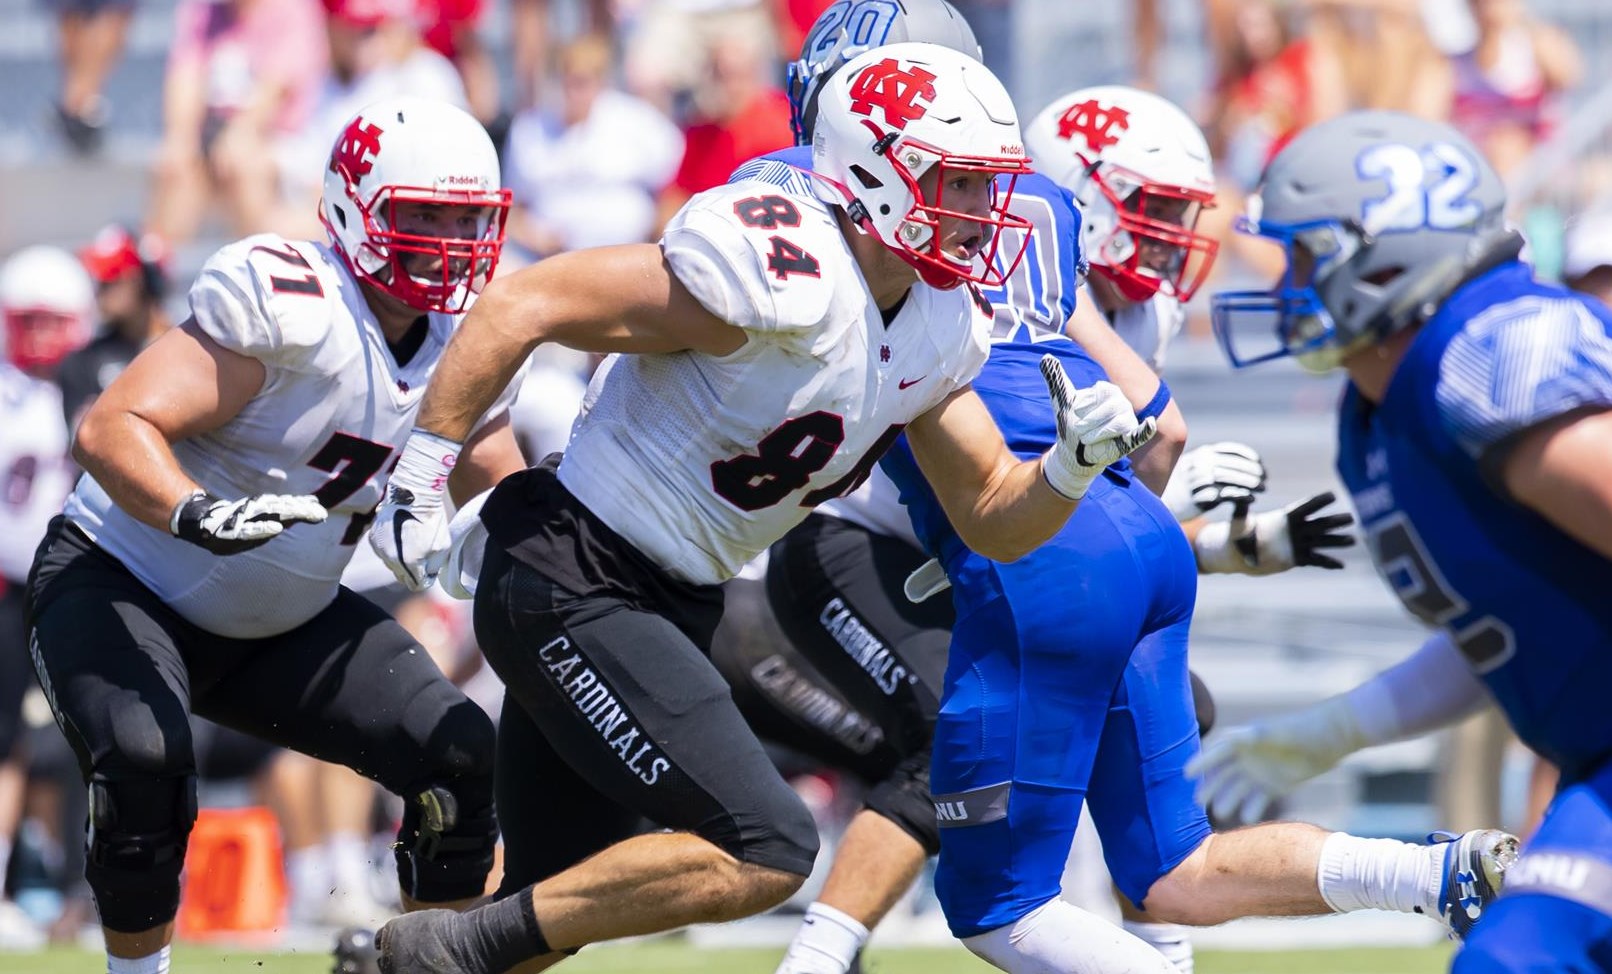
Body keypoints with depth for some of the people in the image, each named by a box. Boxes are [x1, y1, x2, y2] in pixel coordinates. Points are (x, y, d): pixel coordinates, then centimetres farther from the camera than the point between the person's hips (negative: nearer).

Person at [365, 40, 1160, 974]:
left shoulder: (941, 328, 5)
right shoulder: (784, 270, -23)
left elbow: (995, 520, 12)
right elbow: (521, 306, -22)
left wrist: (1076, 464, -9)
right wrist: (424, 478, -19)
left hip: (672, 609, 9)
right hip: (573, 585, -9)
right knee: (766, 851, -18)